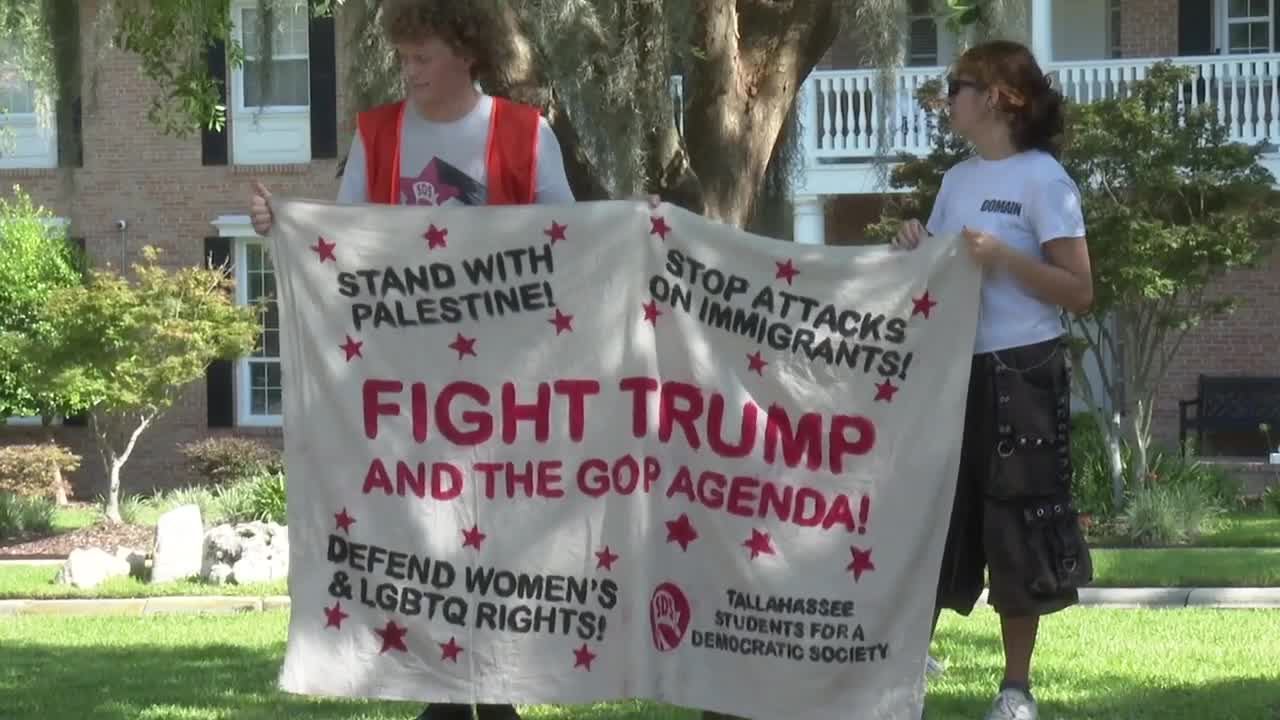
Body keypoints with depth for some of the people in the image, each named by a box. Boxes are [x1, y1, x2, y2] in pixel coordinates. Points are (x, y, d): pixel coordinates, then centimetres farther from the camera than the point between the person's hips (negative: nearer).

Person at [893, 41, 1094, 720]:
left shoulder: (1042, 178, -9)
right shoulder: (957, 180, 11)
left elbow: (1079, 291, -12)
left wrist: (1002, 256, -21)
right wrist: (917, 250, -2)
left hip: (1020, 376, -6)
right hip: (951, 370, 6)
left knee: (1015, 529, 1)